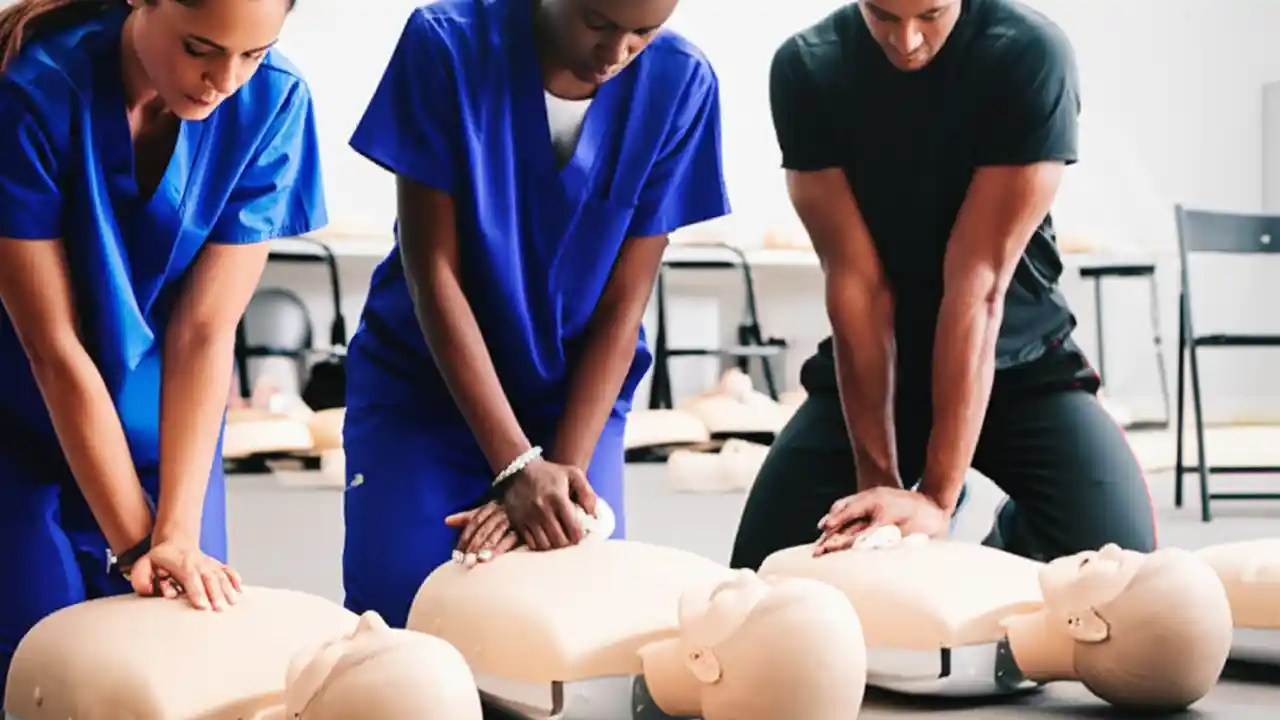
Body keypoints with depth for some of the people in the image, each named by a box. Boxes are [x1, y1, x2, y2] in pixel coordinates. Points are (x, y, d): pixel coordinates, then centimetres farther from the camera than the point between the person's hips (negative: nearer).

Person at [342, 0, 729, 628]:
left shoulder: (680, 84, -14)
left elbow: (623, 305, -10)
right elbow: (433, 271, -17)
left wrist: (564, 468, -19)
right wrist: (517, 465, -22)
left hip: (576, 395, 1)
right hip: (420, 380, -1)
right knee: (397, 618, -13)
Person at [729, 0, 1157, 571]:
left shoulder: (1031, 56, -22)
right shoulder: (805, 68, -16)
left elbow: (978, 282, -27)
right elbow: (855, 281, -18)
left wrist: (937, 496, -30)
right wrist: (876, 477, -23)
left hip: (1020, 361, -2)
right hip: (868, 367, 2)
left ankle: (1009, 535, 15)